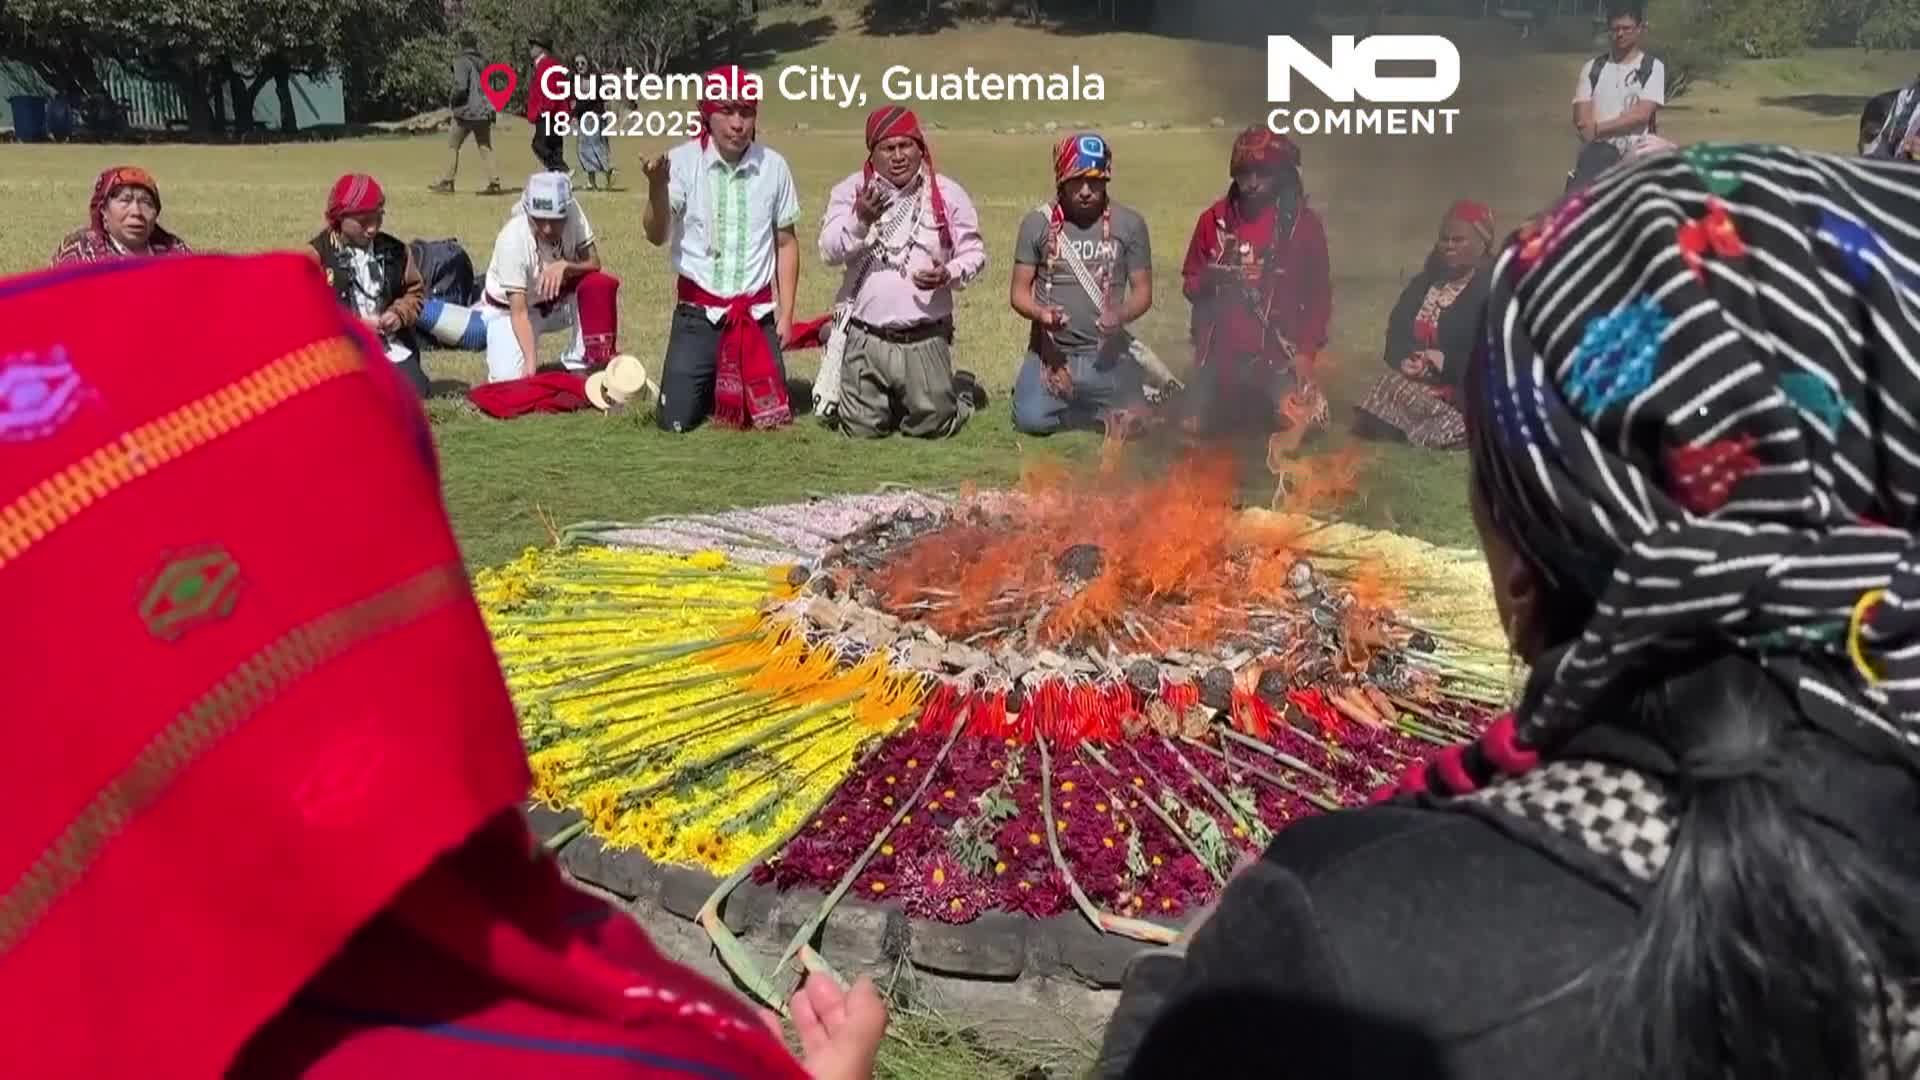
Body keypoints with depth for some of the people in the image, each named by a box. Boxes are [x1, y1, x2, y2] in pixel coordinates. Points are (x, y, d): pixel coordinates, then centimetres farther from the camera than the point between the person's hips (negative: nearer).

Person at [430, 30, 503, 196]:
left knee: (453, 146, 6)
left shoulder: (462, 61, -10)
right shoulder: (482, 62, 12)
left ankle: (447, 182, 8)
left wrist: (454, 101, -4)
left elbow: (461, 86, -19)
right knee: (485, 148, 5)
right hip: (484, 111, 6)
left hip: (466, 111, -6)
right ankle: (494, 182, -4)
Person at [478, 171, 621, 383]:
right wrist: (531, 360, -45)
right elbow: (519, 312, -33)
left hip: (556, 300, 4)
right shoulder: (512, 240, -33)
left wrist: (565, 266, -36)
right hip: (508, 308, -4)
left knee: (602, 285, -25)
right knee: (510, 378, -24)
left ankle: (582, 366, -11)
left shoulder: (571, 212, -23)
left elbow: (594, 263, -15)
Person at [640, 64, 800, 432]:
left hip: (757, 313, 1)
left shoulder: (774, 166, -3)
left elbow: (786, 243, 6)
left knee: (773, 415, 0)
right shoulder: (683, 161, -8)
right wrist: (657, 186, -33)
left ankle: (730, 387, 34)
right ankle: (708, 386, 32)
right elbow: (657, 236, -15)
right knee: (676, 420, -3)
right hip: (698, 312, -1)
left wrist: (786, 312, 3)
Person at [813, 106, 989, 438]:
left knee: (932, 426, 5)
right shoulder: (850, 191, -1)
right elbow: (830, 252, -12)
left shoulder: (948, 193, 0)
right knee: (861, 428, 7)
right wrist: (860, 221, -30)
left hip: (925, 340, 0)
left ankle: (961, 391, 38)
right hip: (865, 339, 1)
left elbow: (974, 253, 4)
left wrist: (949, 274, -18)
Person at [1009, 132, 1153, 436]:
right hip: (1051, 352, 0)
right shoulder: (1037, 222, -2)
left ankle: (1078, 408, 22)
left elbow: (1142, 291, 2)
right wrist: (1040, 313, -21)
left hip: (1107, 354, 0)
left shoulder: (1130, 223, -2)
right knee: (1031, 420, -18)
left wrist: (1121, 315, -20)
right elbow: (1019, 291, 1)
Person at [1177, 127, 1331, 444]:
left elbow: (1319, 293, 2)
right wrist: (1210, 280, -14)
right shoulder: (1214, 219, 5)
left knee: (1299, 426, -18)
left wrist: (1307, 351, -8)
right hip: (1220, 353, 2)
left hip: (1279, 354, -2)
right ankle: (1240, 405, 30)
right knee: (1197, 429, -1)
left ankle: (1266, 403, 15)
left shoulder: (1304, 223, -1)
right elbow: (1190, 286, 10)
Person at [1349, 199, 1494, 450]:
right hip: (1410, 385, 6)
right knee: (1368, 424, -12)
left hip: (1461, 398, -6)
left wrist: (1447, 363, -21)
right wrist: (1403, 359, -8)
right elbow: (1396, 330, 14)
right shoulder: (1425, 282, 19)